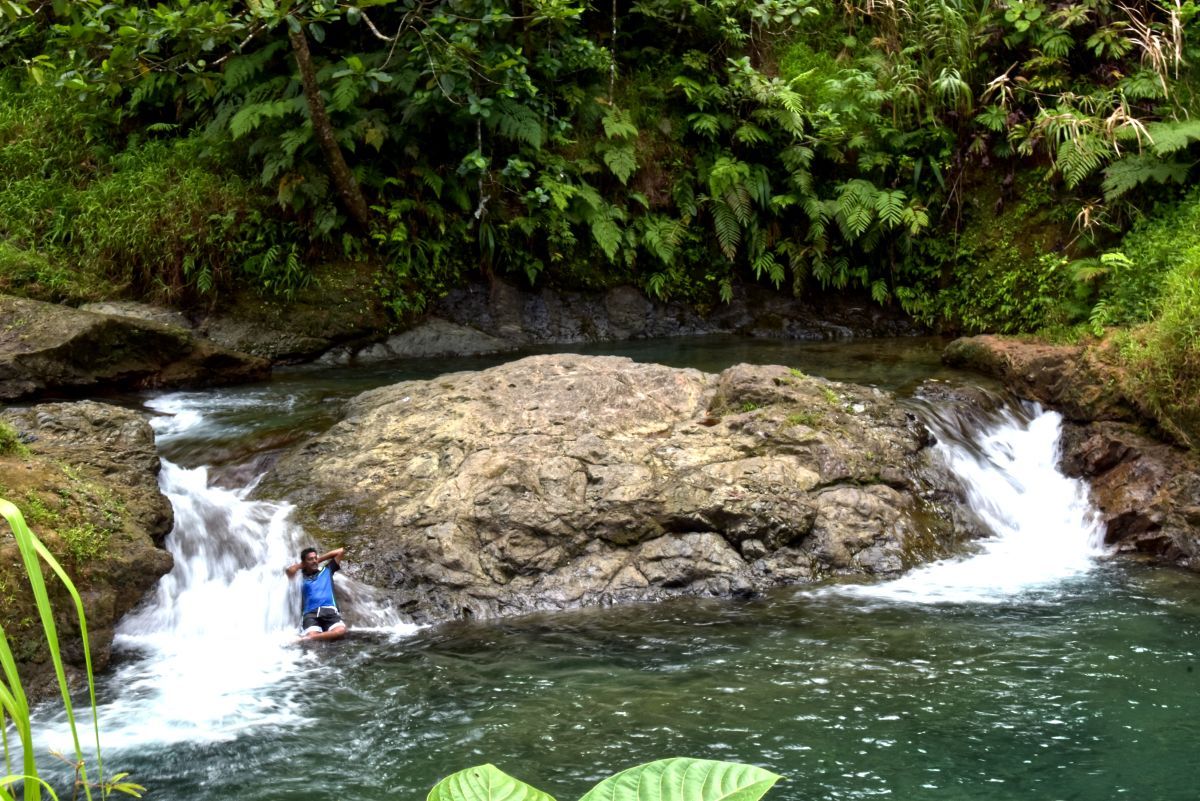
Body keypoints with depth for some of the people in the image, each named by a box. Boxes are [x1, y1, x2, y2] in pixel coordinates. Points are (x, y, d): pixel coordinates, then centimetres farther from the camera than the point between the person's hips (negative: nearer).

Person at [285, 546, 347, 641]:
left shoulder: (326, 570, 26)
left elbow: (341, 551, 26)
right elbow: (290, 570, -5)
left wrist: (320, 559, 27)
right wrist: (302, 565, 16)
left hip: (329, 611, 3)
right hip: (311, 613, -3)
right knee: (312, 634, -41)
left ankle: (305, 638, -33)